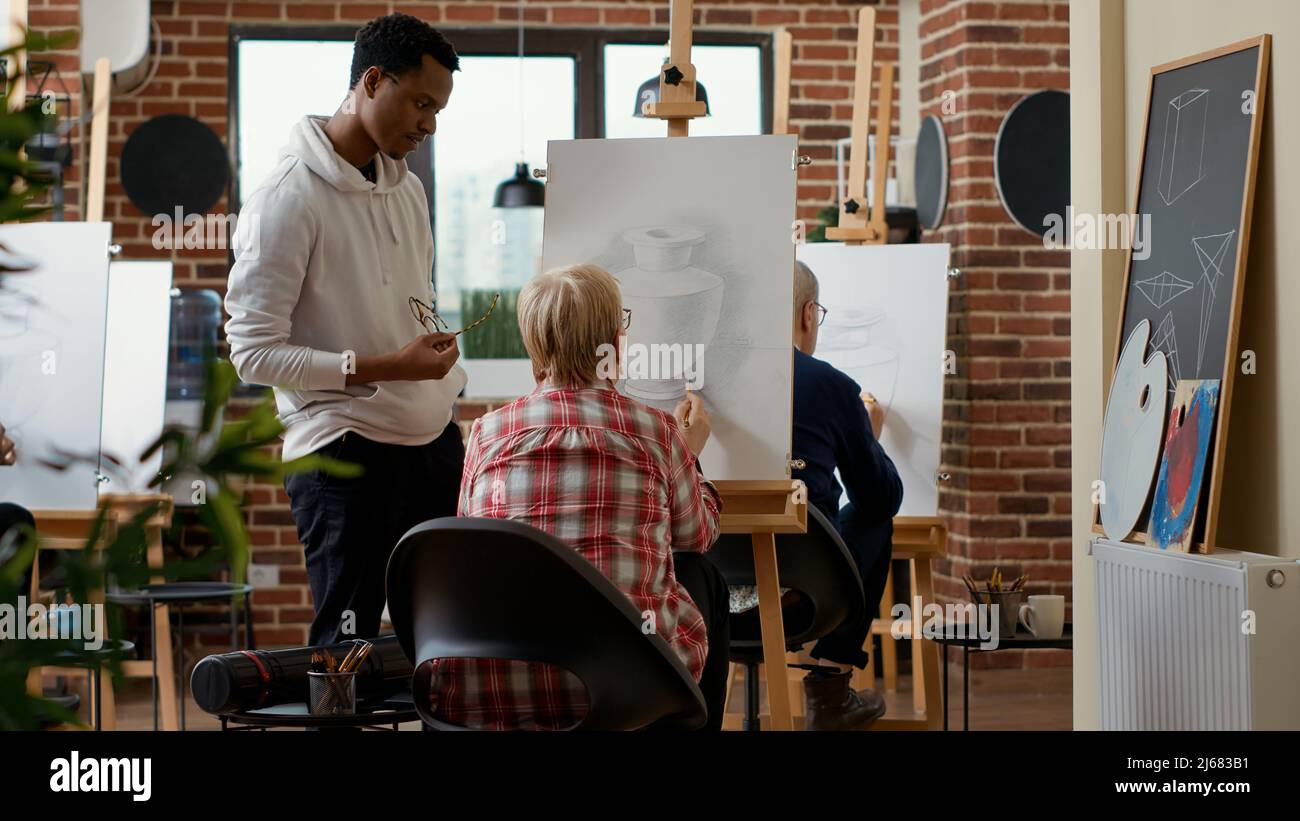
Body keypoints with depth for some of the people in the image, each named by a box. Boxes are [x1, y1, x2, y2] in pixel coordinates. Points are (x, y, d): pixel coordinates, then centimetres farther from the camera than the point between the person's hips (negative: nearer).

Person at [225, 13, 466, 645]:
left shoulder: (407, 189, 14)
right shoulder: (288, 200, -12)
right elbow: (254, 350, -16)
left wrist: (450, 394, 14)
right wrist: (382, 368, -22)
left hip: (433, 438, 8)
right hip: (344, 450, -8)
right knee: (347, 646, -4)